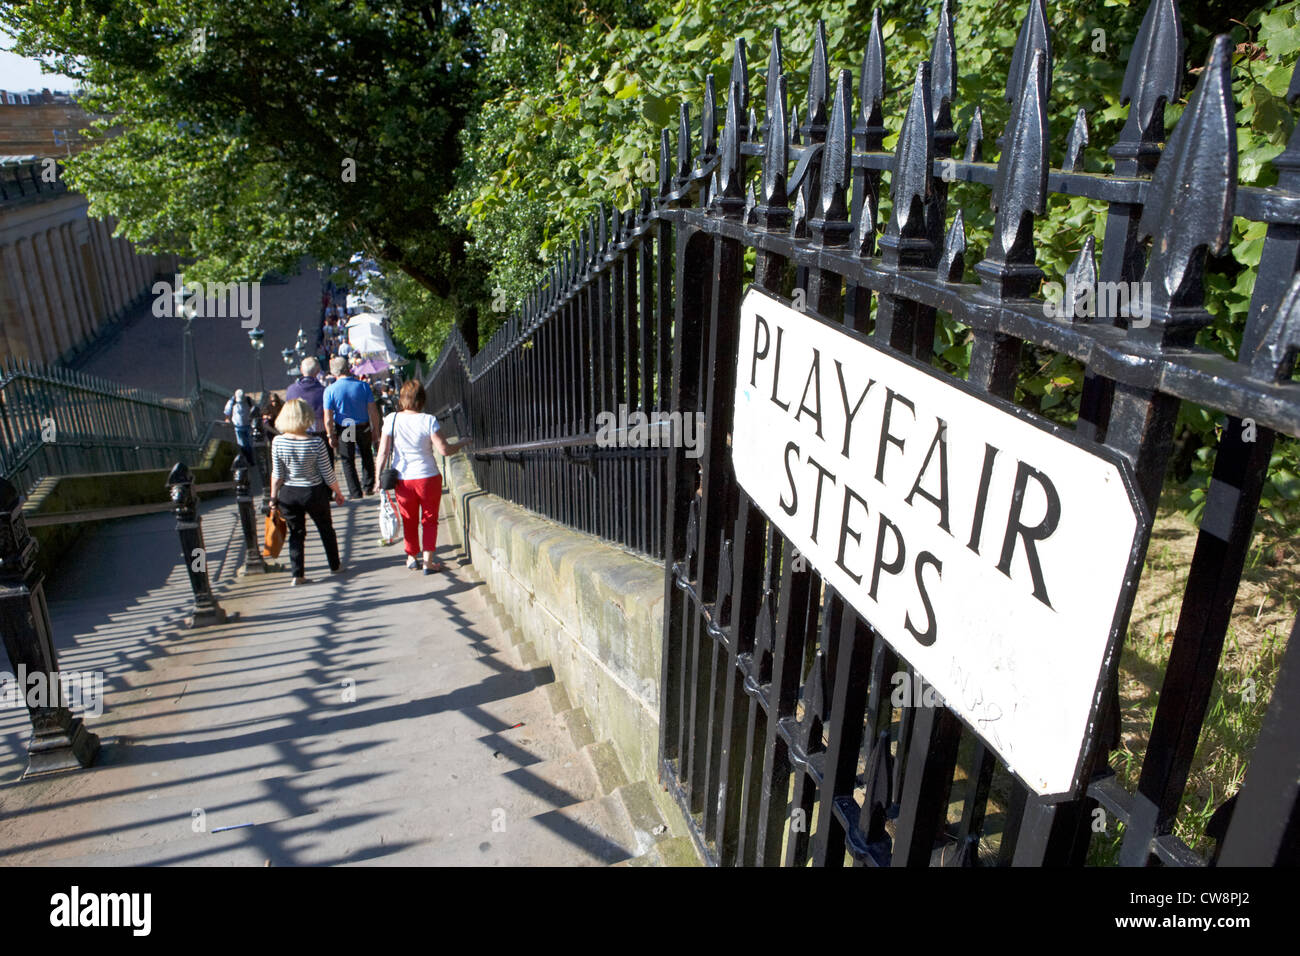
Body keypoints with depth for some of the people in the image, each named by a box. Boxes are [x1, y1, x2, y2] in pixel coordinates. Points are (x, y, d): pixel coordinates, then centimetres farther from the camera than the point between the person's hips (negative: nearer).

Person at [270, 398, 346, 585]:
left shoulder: (278, 442, -12)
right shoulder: (316, 443, -19)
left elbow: (277, 475, -6)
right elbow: (328, 475, -11)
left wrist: (273, 497, 7)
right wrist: (337, 492, 5)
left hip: (288, 494, 2)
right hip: (314, 492, -2)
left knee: (296, 533, 14)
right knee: (326, 529, 19)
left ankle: (298, 574, 11)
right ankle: (335, 565, 33)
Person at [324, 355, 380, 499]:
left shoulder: (330, 390, -12)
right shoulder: (363, 386, -9)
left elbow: (328, 419, -13)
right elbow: (373, 411, -8)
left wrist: (331, 436, -3)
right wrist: (375, 430, 3)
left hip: (343, 430, -1)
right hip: (363, 427, 1)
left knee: (348, 461, 12)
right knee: (367, 456, 23)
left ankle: (356, 493, 15)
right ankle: (367, 486, 26)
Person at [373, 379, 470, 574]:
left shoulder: (391, 419, -6)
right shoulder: (428, 421, -12)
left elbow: (383, 450, -5)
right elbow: (444, 449, -16)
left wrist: (378, 477, 3)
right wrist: (463, 443, 1)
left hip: (402, 480, 2)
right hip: (428, 477, -2)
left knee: (409, 520, 19)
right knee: (429, 520, 11)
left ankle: (412, 558, 30)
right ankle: (428, 561, 8)